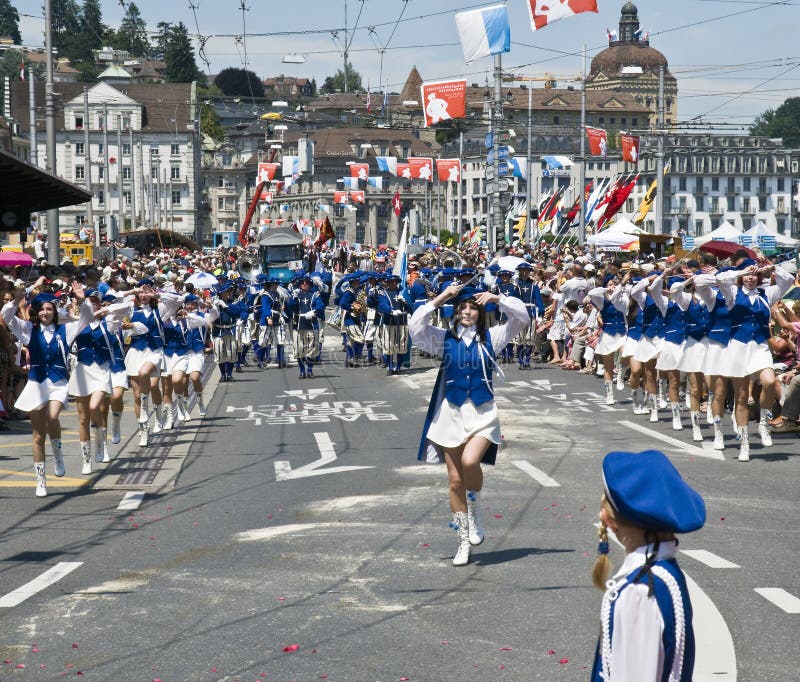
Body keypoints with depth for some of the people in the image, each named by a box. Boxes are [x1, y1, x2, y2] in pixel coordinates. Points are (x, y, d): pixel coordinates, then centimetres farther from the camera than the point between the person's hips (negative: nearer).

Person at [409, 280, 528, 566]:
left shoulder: (490, 337, 4)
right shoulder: (444, 339, 4)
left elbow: (521, 316, -2)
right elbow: (415, 326, -10)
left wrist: (497, 298, -12)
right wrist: (438, 299, -13)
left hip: (482, 412, -2)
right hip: (451, 413, 2)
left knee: (470, 461, -27)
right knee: (455, 479, 4)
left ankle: (473, 510, 3)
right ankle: (464, 542, 16)